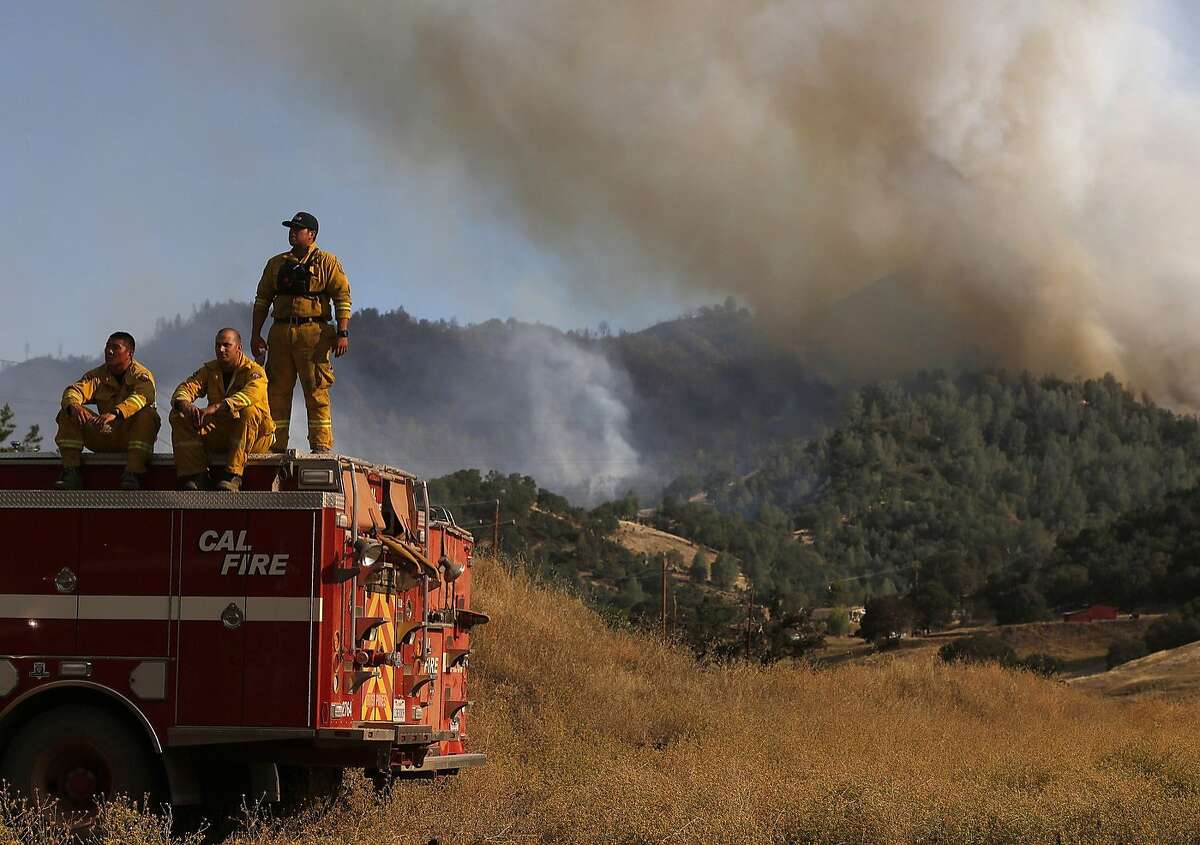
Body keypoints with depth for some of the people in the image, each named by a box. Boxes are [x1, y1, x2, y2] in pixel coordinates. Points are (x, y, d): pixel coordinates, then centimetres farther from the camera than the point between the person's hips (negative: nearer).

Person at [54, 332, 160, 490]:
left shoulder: (141, 375, -6)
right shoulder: (97, 375, 8)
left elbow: (142, 397, -29)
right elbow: (75, 390, -8)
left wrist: (115, 413, -48)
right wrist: (73, 405, -35)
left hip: (131, 435, -4)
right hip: (102, 438, 4)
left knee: (148, 414, -34)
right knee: (67, 413, -11)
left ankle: (133, 473, -39)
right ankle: (71, 470, -20)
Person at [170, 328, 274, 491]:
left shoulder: (254, 371, -8)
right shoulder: (210, 370, 9)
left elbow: (251, 394, -30)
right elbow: (186, 388, -2)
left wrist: (215, 408, -43)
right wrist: (185, 404, -30)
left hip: (254, 437, -5)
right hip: (218, 434, 5)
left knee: (249, 412, -37)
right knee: (178, 416, -12)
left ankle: (233, 476, -41)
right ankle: (194, 476, -27)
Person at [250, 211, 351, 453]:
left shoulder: (327, 263, 4)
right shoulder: (276, 264, 17)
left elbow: (343, 298, -2)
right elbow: (262, 299, 19)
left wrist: (343, 334, -12)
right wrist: (255, 335, 11)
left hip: (313, 333, -5)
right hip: (280, 333, 5)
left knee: (316, 392, -6)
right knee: (276, 390, 3)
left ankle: (321, 446, -4)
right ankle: (275, 445, 8)